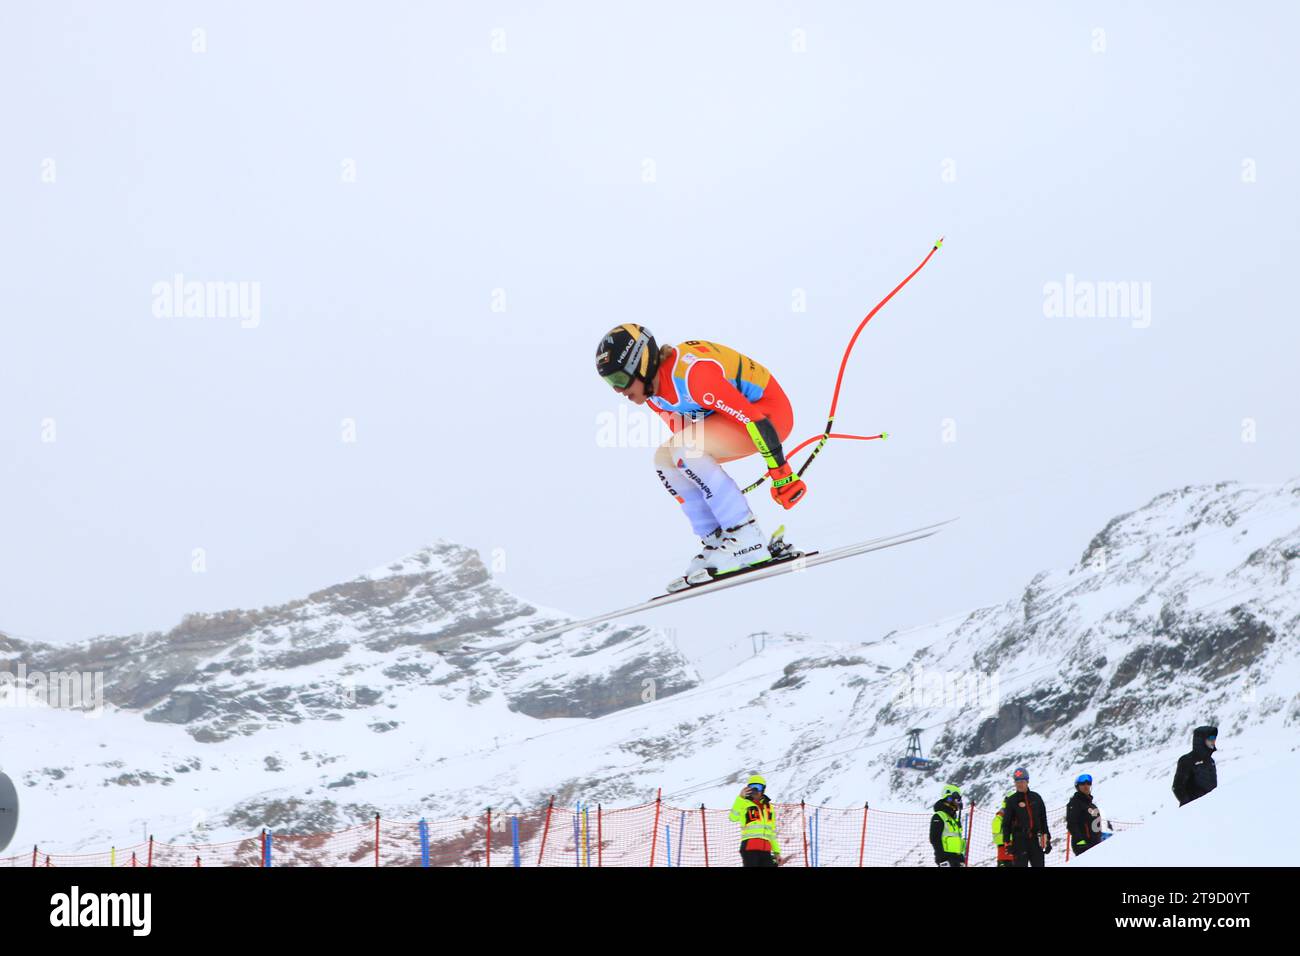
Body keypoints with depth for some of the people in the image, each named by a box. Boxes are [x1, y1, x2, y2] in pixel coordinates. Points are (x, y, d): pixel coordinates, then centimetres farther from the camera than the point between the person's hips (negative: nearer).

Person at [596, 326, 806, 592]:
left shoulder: (691, 373, -30)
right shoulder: (652, 392, 0)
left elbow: (755, 418, -29)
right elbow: (684, 432, 14)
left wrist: (781, 472, -26)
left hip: (770, 412, -10)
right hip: (734, 416, 10)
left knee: (685, 450, -26)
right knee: (665, 458, 1)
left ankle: (747, 541, -23)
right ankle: (716, 542, 0)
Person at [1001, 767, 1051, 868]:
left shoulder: (1036, 798, 10)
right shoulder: (1012, 800, 2)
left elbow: (1043, 819, 15)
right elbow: (1006, 823, 2)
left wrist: (1047, 839, 11)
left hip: (1035, 840, 3)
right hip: (1019, 840, -3)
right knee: (1020, 864, -8)